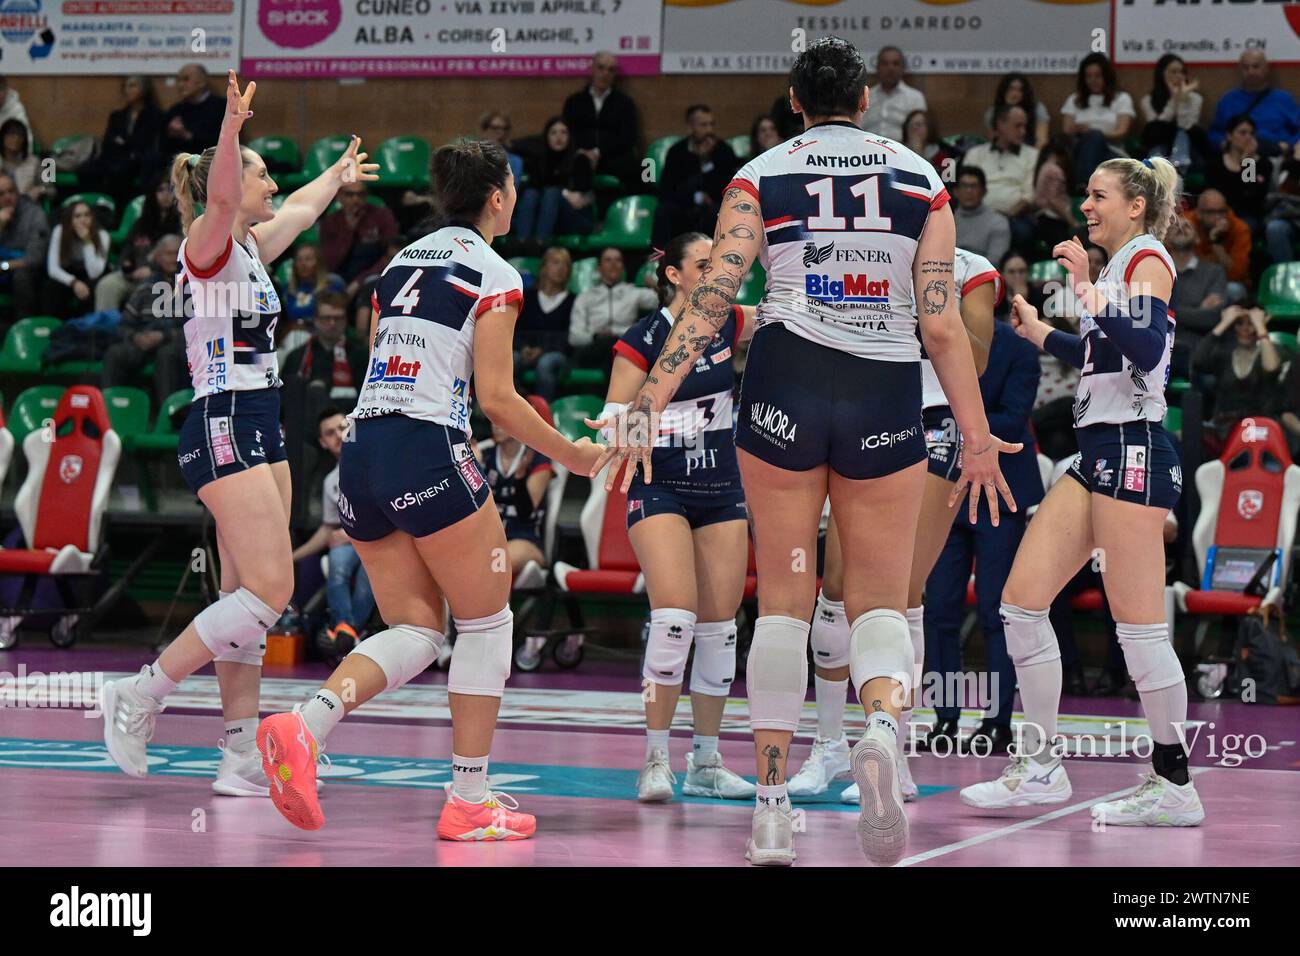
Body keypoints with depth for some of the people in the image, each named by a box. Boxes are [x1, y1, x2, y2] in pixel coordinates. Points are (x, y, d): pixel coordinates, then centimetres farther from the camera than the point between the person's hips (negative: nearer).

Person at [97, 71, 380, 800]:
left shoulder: (250, 248, 17)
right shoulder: (208, 243, -8)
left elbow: (298, 213, 38)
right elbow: (219, 199, -31)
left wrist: (338, 177, 55)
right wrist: (233, 125, -48)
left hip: (260, 430, 9)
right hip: (224, 426, -9)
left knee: (250, 599, 6)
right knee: (269, 590, -15)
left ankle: (242, 760, 6)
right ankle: (140, 696, -8)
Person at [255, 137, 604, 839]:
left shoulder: (402, 260, 18)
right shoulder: (494, 274, -3)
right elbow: (496, 398, -6)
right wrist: (570, 454, 5)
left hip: (361, 450, 7)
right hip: (429, 451, -7)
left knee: (415, 632, 10)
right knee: (486, 623, 8)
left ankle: (303, 727, -14)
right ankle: (469, 802, 7)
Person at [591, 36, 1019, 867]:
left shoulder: (761, 177, 4)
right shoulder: (922, 180, 7)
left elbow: (710, 302, -5)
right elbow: (944, 325, 2)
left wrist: (650, 404, -4)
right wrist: (978, 438, 8)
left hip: (787, 385, 0)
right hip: (888, 395, 0)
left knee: (785, 599, 9)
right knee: (881, 600, 9)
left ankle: (772, 811, 6)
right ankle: (883, 725, -25)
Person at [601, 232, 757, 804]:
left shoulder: (727, 324, 5)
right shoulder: (643, 340, -10)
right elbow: (612, 421, -10)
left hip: (721, 492, 6)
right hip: (660, 490, -6)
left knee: (719, 627, 5)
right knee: (675, 616, -20)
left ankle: (705, 765, 13)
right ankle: (655, 761, -12)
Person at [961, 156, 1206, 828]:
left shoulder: (1148, 261, -7)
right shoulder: (1117, 267, 20)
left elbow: (1147, 350, -24)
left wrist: (1088, 291, -26)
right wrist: (1039, 332, 35)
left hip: (1133, 451, -10)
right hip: (1098, 453, 10)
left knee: (1138, 623, -8)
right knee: (1022, 600, 5)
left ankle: (1174, 786, -1)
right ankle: (1040, 767, 11)